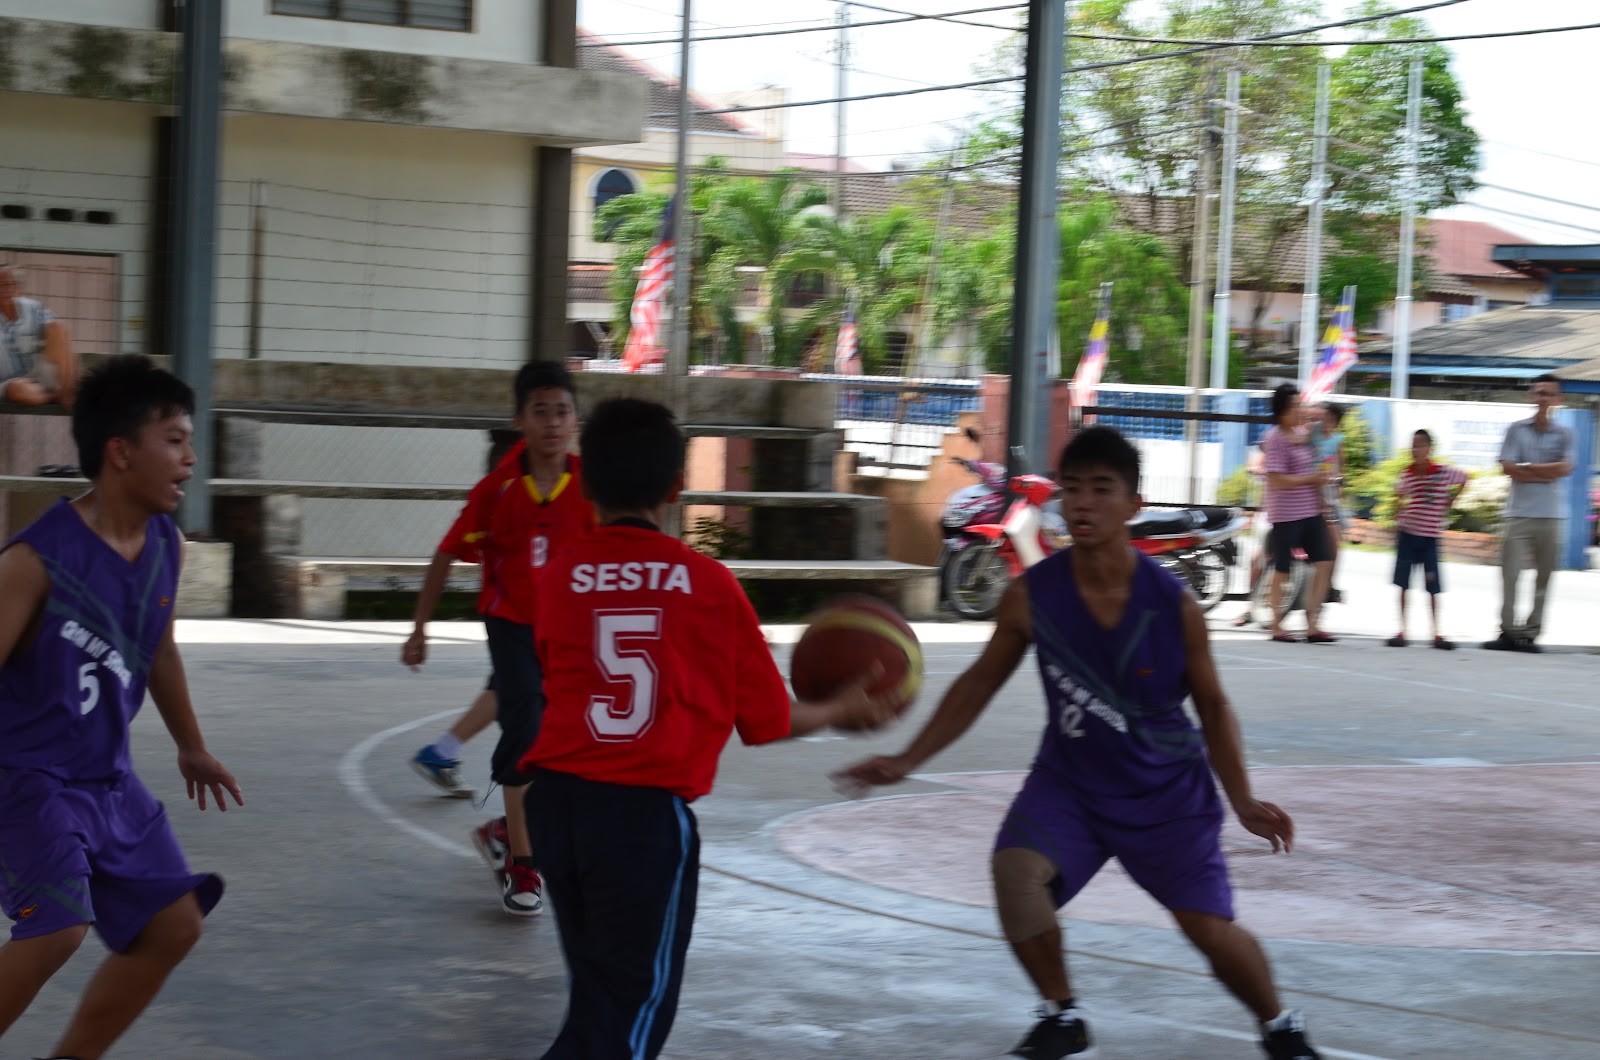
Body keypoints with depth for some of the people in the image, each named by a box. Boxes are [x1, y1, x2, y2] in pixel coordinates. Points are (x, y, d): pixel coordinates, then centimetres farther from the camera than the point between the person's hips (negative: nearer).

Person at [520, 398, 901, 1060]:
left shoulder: (562, 577, 4)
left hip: (556, 799, 4)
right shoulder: (707, 583, -1)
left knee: (601, 995, 20)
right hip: (645, 810, -4)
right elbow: (768, 720, 5)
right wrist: (844, 711, 24)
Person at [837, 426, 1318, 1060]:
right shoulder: (1031, 596, -16)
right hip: (1069, 781, 1)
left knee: (1212, 930, -5)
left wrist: (1242, 801, -14)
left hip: (1168, 792, -1)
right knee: (1015, 867, -25)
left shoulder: (1172, 604, -18)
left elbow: (1212, 705, -5)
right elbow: (981, 683, -2)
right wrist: (908, 760, -8)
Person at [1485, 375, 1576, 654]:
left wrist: (1527, 467, -6)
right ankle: (1508, 632, -3)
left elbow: (1565, 468, -7)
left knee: (1543, 577, 0)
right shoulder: (1516, 430, 6)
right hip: (1520, 512, -1)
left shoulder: (1564, 434, 8)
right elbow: (1507, 467, -4)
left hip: (1550, 515, 1)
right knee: (1510, 574, -6)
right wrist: (1546, 473, -7)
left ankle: (1531, 633, 5)